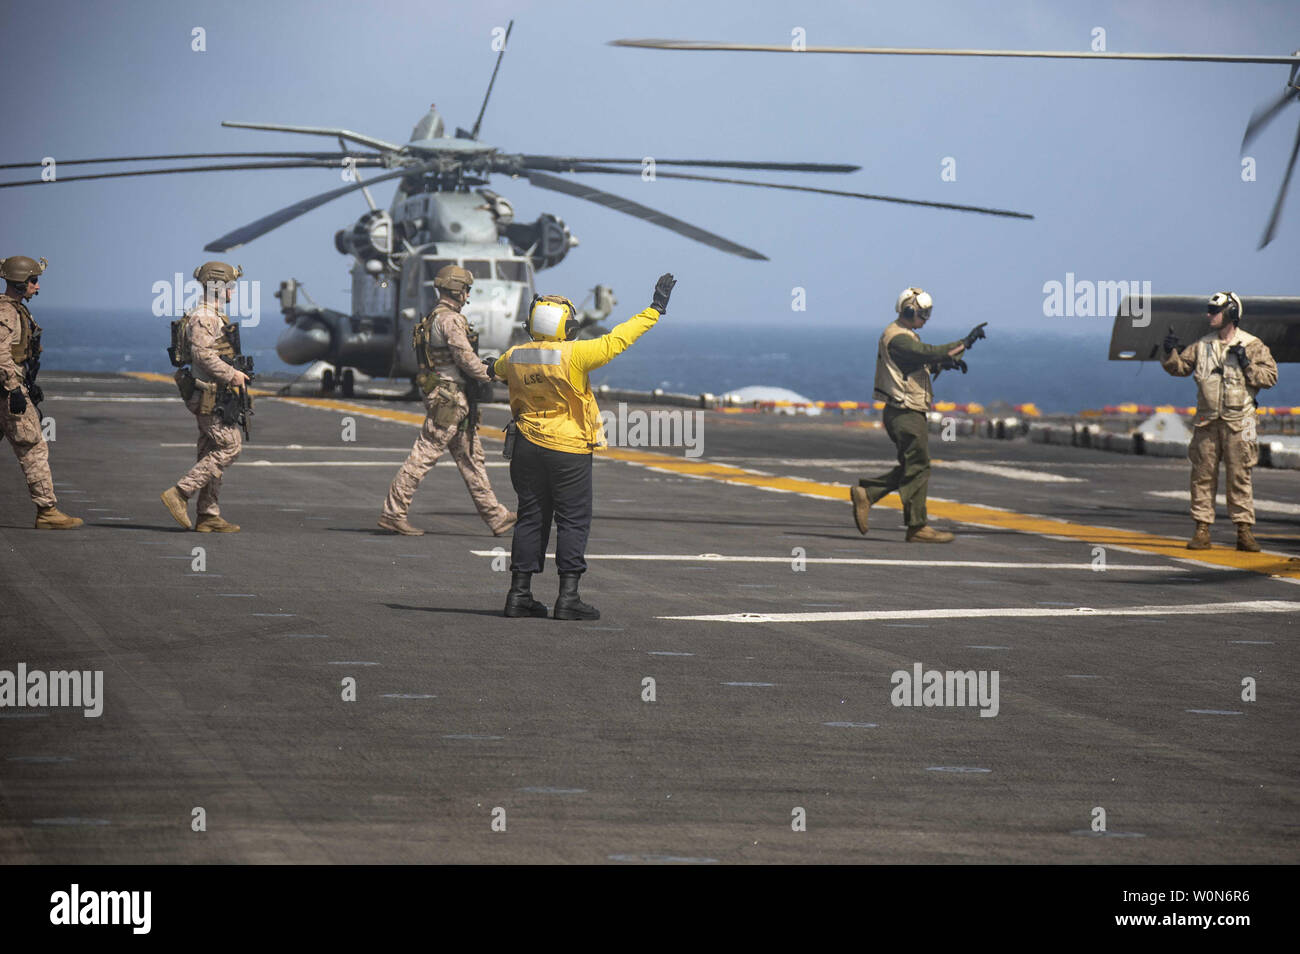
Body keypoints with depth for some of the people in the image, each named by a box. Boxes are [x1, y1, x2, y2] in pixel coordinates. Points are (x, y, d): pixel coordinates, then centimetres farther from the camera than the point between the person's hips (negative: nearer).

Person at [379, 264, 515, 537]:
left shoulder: (437, 317, 17)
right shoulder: (449, 319, -15)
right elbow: (465, 357, -17)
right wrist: (490, 374, -4)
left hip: (456, 401, 11)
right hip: (450, 399, -11)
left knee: (471, 458, 11)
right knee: (423, 455, -7)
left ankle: (495, 517, 15)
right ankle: (393, 513, -4)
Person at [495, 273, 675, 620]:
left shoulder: (515, 357, 2)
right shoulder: (573, 355, -17)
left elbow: (498, 369, 26)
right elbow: (615, 341, -16)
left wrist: (495, 369, 53)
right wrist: (655, 309, -8)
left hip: (527, 446, 5)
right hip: (568, 449, -5)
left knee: (531, 519, 12)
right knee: (573, 522, 1)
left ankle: (519, 594, 10)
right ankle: (568, 597, -2)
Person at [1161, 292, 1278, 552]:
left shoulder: (1253, 346, 1)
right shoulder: (1202, 346, 12)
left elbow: (1270, 376, -4)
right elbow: (1179, 367, 15)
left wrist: (1246, 364, -15)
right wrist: (1171, 352, -4)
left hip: (1238, 421, -4)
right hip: (1207, 420, 4)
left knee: (1239, 476, -2)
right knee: (1203, 474, 2)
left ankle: (1244, 530, 3)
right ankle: (1202, 530, 8)